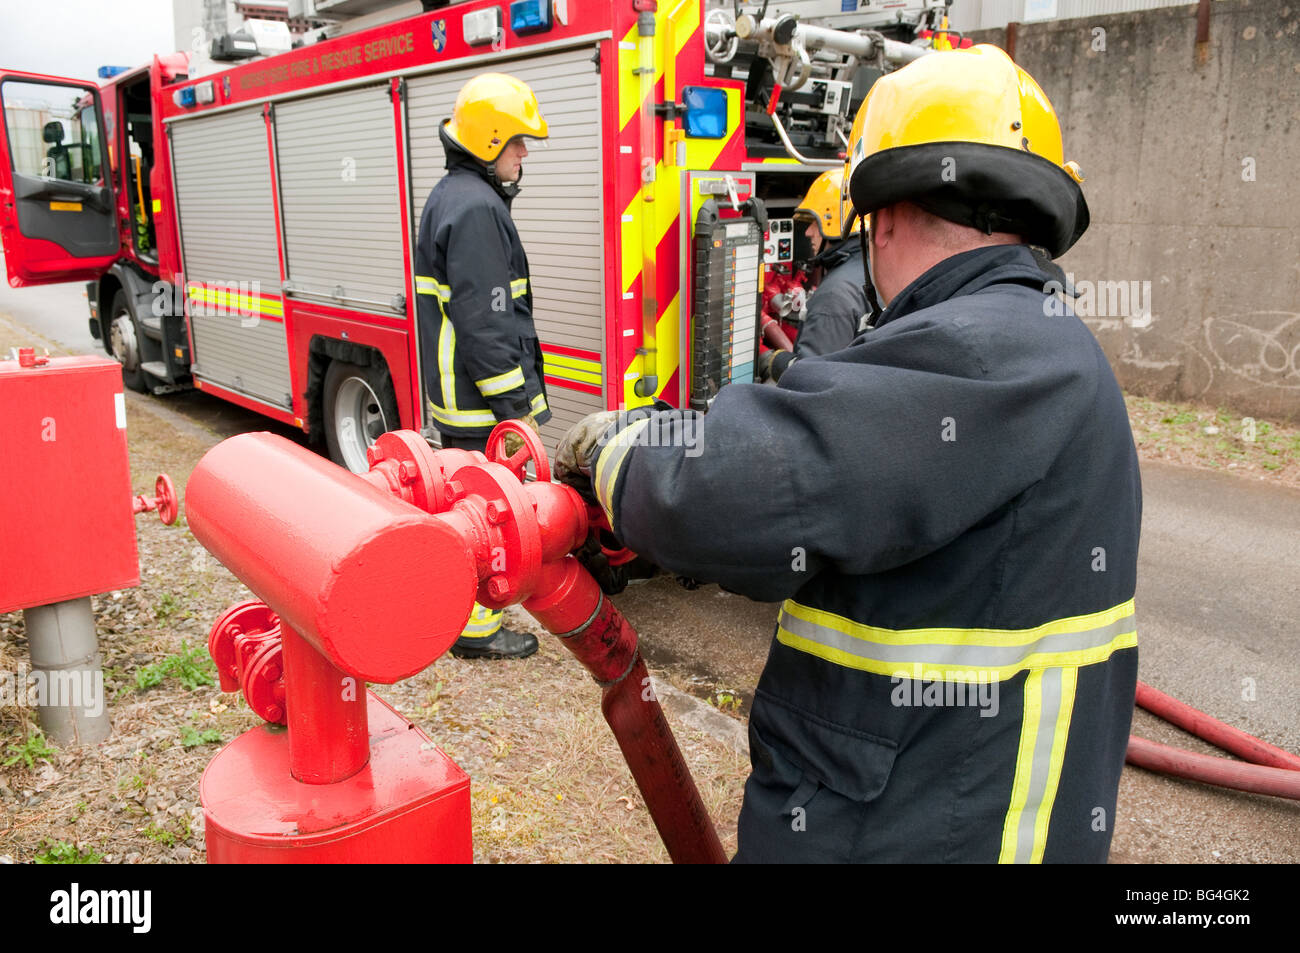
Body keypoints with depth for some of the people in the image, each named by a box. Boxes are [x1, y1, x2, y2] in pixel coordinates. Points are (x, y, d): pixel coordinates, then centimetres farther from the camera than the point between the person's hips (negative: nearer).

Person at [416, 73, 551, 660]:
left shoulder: (451, 195, 15)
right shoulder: (476, 209, -19)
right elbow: (485, 322, -24)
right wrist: (515, 405, -20)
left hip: (457, 392, 11)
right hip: (482, 399, -11)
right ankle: (475, 630, 11)